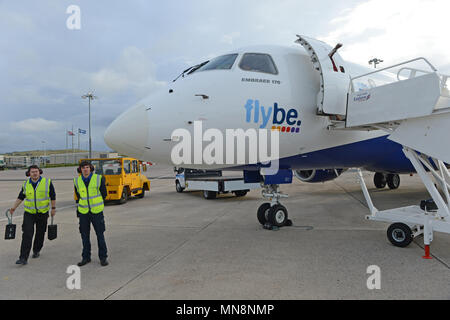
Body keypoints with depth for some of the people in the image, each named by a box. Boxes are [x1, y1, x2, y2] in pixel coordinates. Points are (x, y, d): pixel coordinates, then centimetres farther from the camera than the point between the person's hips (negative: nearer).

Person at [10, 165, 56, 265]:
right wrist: (14, 207, 6)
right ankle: (23, 258, -9)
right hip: (29, 213, 1)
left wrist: (53, 208, -1)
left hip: (43, 213, -1)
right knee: (27, 235, -9)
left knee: (40, 234, 12)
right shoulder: (26, 184, 1)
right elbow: (21, 197, 13)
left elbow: (53, 196, 0)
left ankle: (36, 251, 34)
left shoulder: (47, 182, -6)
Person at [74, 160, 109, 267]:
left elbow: (104, 194, 4)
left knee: (100, 234, 2)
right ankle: (86, 257, 22)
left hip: (96, 211, -2)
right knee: (85, 236, 9)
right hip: (83, 212, 2)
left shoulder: (99, 178, -7)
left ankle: (103, 257, 13)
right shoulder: (77, 181, 0)